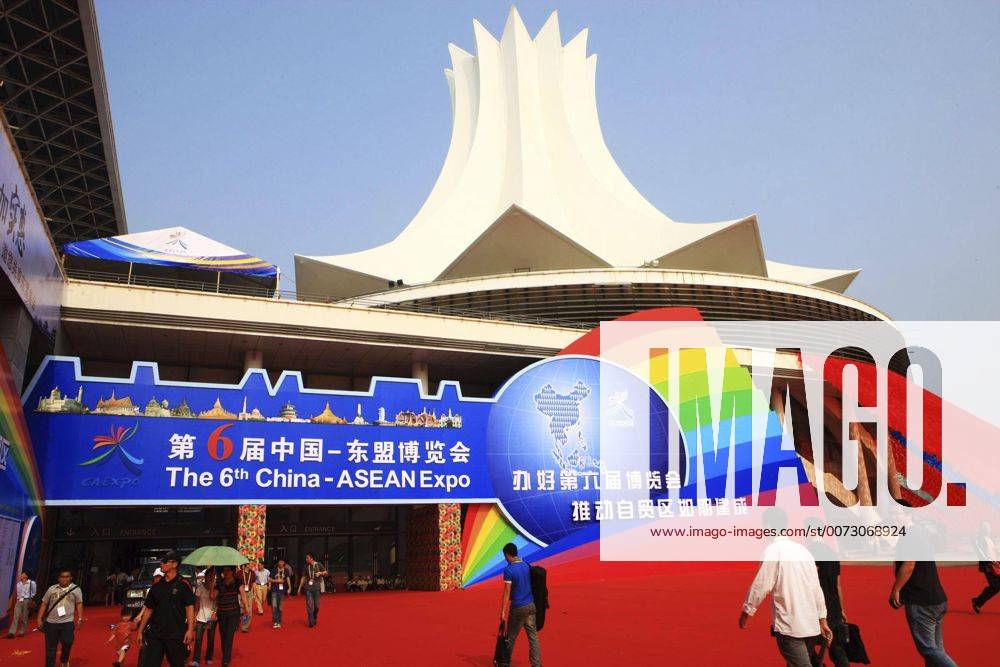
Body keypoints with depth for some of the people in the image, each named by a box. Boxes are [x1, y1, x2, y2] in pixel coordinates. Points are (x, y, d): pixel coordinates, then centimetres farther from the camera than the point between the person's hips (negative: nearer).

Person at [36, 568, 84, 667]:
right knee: (50, 649, 6)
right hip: (51, 622, 2)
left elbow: (79, 604, 2)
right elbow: (44, 604, 10)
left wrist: (80, 619, -6)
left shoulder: (76, 589, 3)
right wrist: (39, 619, 4)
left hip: (67, 622, -2)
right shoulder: (52, 589, 6)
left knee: (67, 644, -9)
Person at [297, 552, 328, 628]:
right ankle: (311, 623, -3)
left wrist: (320, 573, -13)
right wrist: (300, 587, 11)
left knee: (316, 606, 4)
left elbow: (325, 573, 7)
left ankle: (314, 618, 29)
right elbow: (303, 577, 14)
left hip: (316, 588, -1)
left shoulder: (318, 564, 1)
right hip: (308, 588, 1)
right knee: (309, 606, -6)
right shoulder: (306, 566, 7)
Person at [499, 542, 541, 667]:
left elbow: (507, 592, -14)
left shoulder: (509, 570, -13)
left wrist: (503, 611, -11)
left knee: (511, 637, 10)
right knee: (533, 636, 5)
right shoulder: (527, 566, 6)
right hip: (530, 605, 5)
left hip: (518, 608, -5)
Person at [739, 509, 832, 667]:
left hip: (789, 626, -7)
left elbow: (761, 585, -13)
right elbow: (817, 588, 13)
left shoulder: (773, 550, -10)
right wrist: (822, 620, 18)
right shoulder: (803, 549, 11)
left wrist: (746, 611, -1)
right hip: (811, 625, 7)